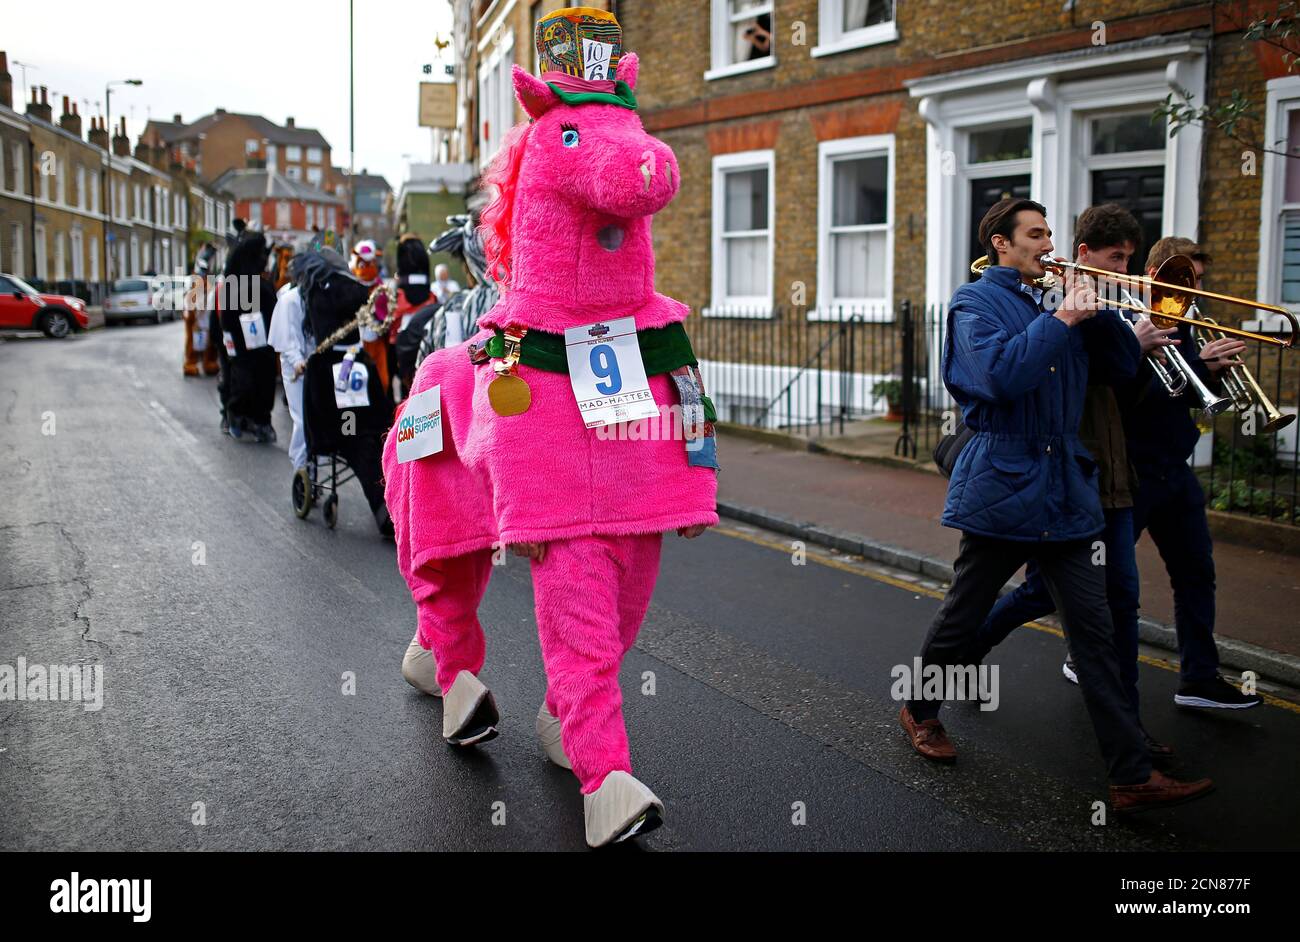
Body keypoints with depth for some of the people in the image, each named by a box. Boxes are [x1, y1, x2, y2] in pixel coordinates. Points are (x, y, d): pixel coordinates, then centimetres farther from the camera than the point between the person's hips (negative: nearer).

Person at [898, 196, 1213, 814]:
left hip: (1063, 493, 6)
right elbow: (1001, 375, -23)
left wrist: (1094, 307, -3)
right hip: (1001, 489, -6)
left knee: (1094, 631, 2)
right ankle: (920, 711, 35)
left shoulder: (1054, 303, 14)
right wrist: (1062, 320, -18)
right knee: (963, 614, 9)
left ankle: (1131, 776, 3)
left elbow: (1127, 363, 9)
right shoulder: (975, 301, -4)